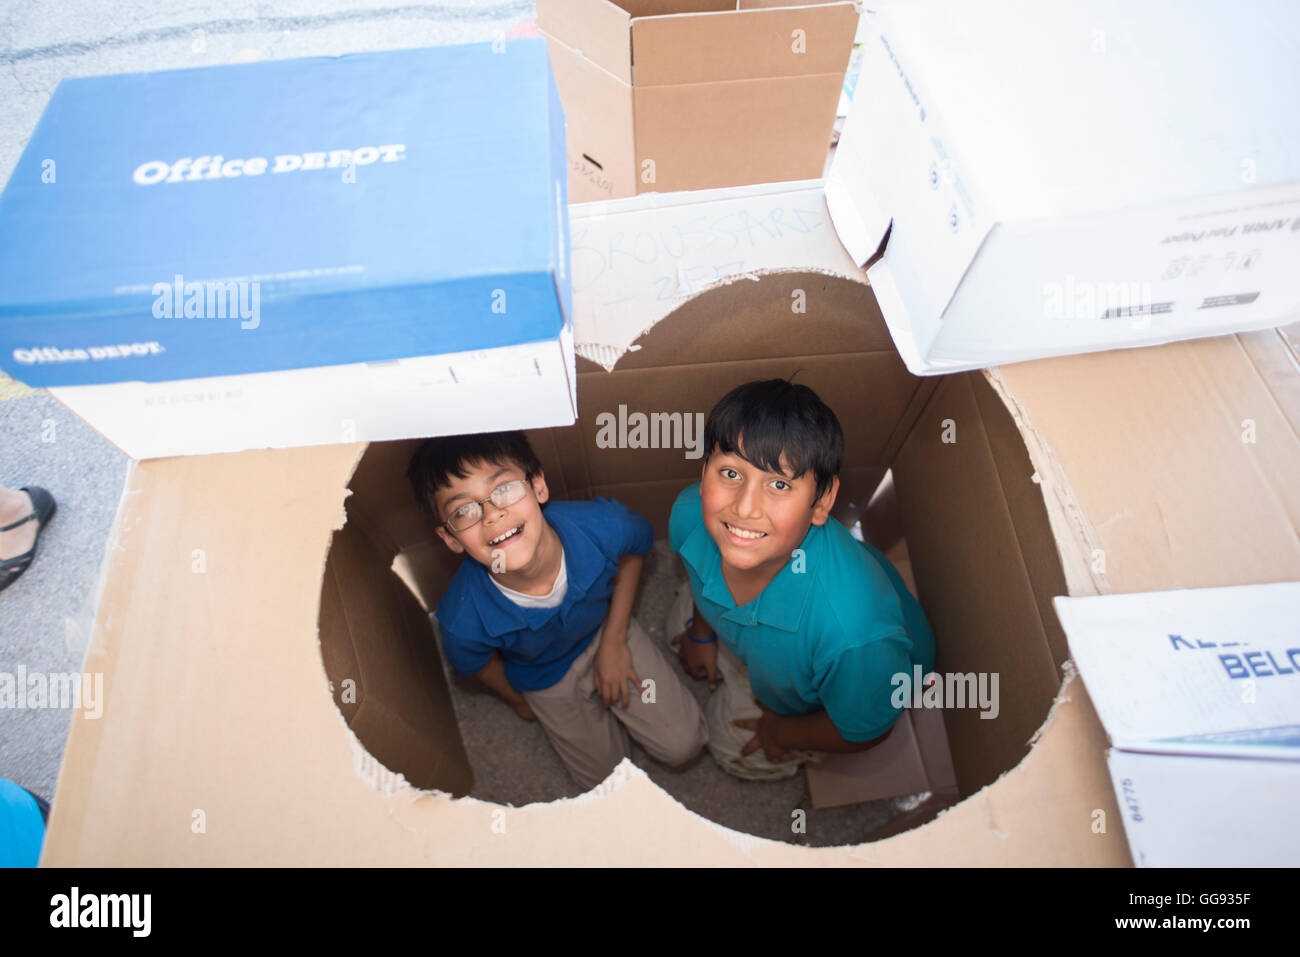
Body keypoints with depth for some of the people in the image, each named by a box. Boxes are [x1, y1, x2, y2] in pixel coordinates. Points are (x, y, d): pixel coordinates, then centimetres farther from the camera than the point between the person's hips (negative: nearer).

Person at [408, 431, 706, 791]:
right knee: (604, 774, 16)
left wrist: (614, 640, -12)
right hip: (547, 679, 0)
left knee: (683, 744, 6)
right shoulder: (464, 619, -40)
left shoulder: (602, 528, -38)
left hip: (605, 629, 1)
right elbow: (476, 663, -13)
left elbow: (636, 547, -11)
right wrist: (518, 700, 9)